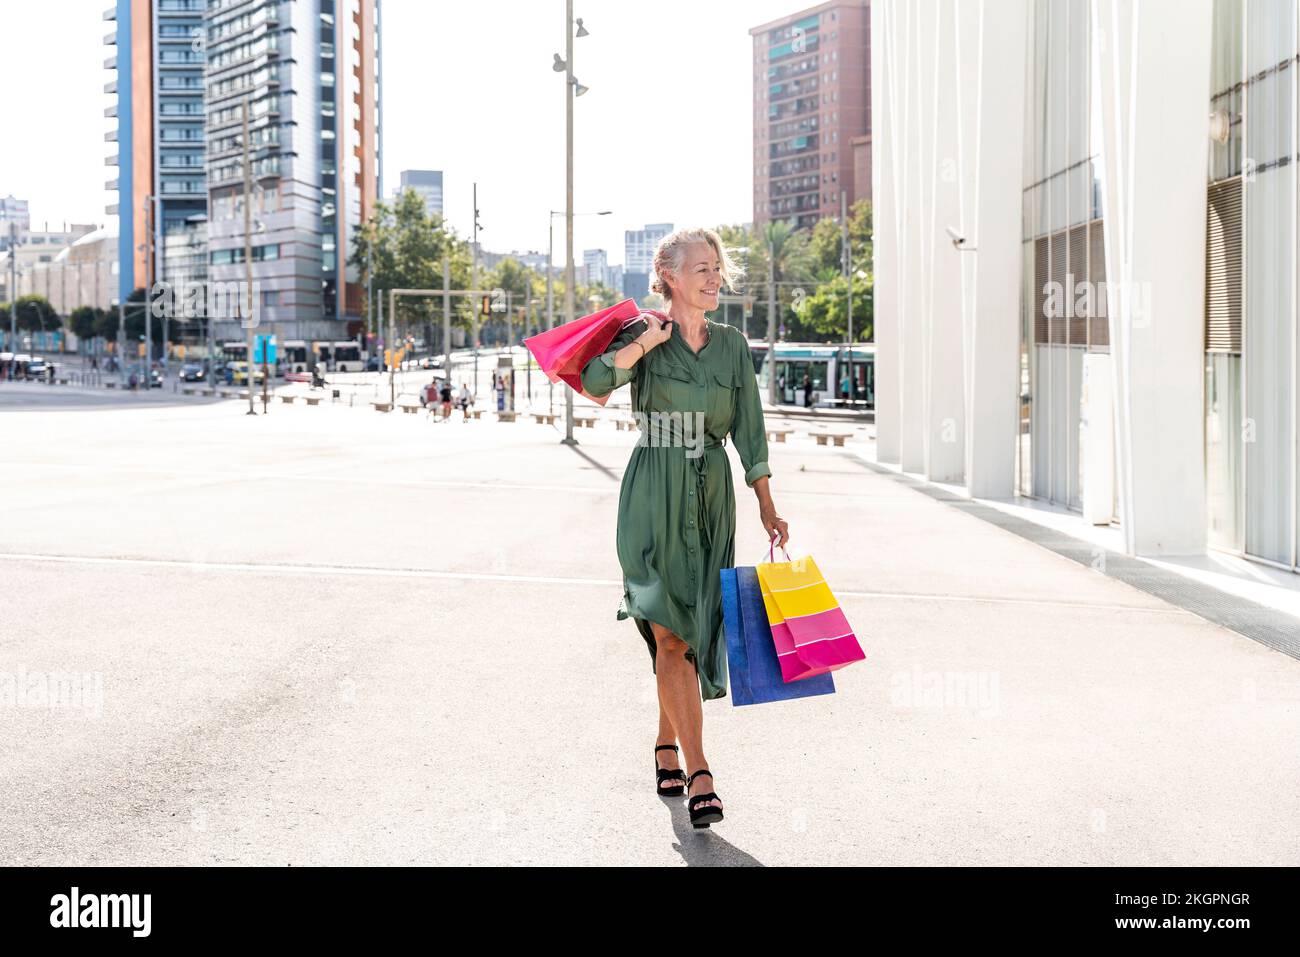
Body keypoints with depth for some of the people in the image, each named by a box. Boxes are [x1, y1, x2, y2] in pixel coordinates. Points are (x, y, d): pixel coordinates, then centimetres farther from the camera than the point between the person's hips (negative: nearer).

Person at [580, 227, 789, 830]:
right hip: (654, 495, -4)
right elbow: (596, 381, -20)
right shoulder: (644, 335, -2)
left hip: (711, 496, 4)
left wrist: (766, 506, 7)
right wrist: (648, 340, -23)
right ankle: (698, 774, -13)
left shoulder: (732, 344, 10)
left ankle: (666, 747, 28)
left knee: (694, 627, 9)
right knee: (671, 630, -11)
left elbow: (749, 429, 10)